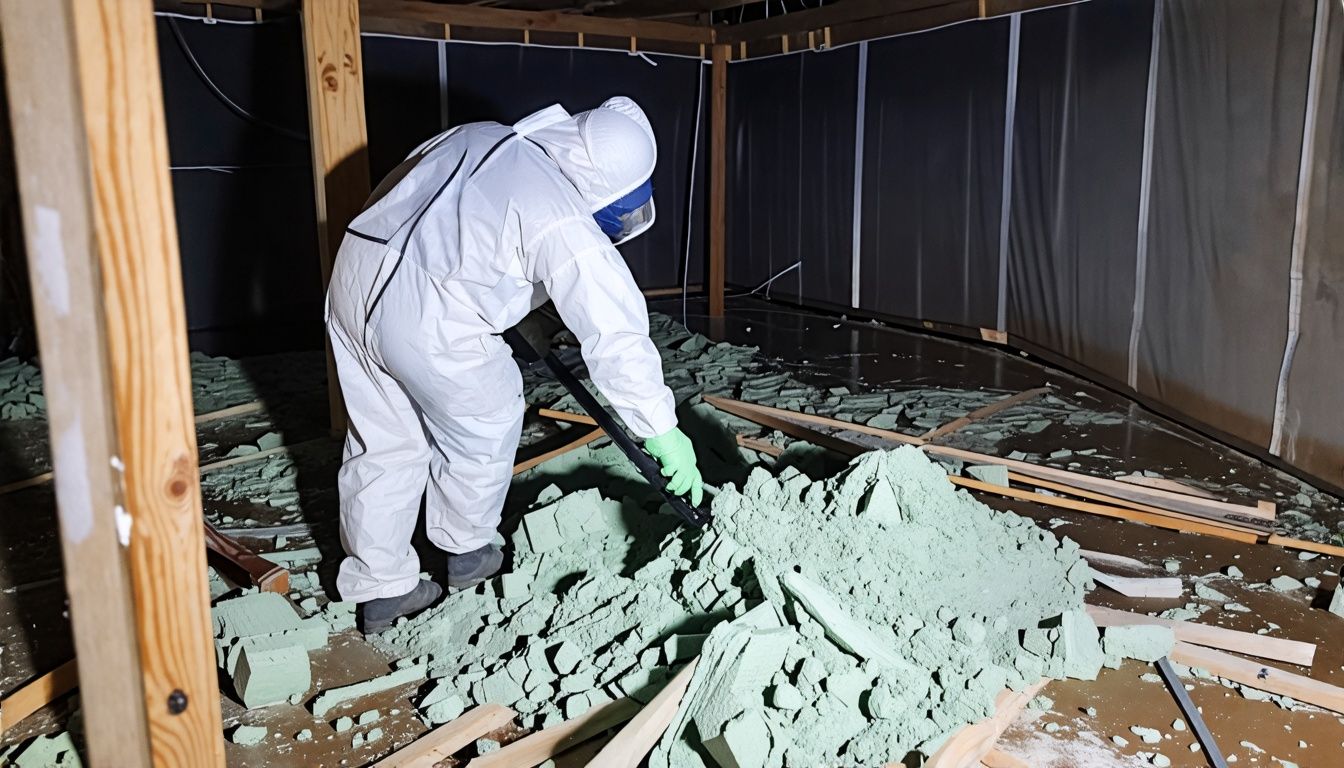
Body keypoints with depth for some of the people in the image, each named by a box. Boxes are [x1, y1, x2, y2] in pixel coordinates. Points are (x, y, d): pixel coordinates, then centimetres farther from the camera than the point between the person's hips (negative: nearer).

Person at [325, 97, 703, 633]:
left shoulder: (478, 137, 14)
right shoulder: (563, 221, -10)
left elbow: (395, 193, 27)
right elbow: (616, 334, -14)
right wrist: (662, 430, -10)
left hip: (353, 274, 8)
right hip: (429, 318, -8)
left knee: (383, 446, 18)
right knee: (485, 430, 17)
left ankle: (380, 590, 28)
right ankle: (466, 554, 37)